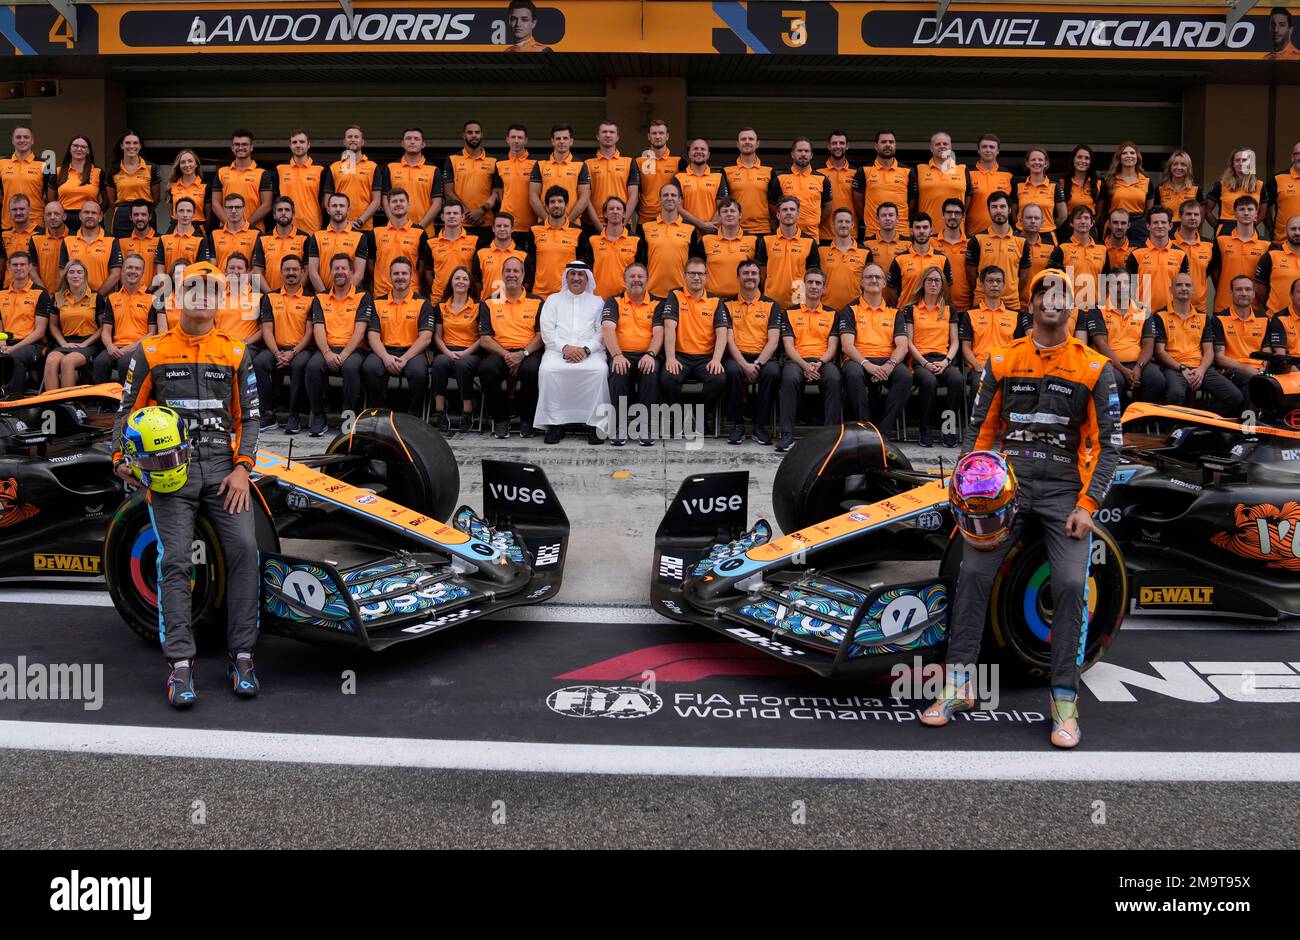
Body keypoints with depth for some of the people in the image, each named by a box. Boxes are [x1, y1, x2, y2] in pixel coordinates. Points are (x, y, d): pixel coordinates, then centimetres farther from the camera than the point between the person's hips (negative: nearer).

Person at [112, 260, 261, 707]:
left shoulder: (236, 354, 14)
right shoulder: (151, 352, 12)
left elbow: (248, 417, 12)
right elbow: (127, 412, 12)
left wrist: (242, 468, -1)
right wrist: (122, 459, -4)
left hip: (222, 469, 1)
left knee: (243, 549, -14)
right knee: (175, 560, -8)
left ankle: (241, 656, -5)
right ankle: (181, 664, -5)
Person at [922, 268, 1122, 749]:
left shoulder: (1095, 368, 5)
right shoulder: (1002, 361, 11)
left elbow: (1109, 443, 3)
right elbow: (980, 429, 13)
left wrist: (1087, 506, -7)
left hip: (1065, 490, -1)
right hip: (1008, 484, 2)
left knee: (1071, 584, -17)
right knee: (973, 572, -14)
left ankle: (1064, 701, -6)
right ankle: (958, 687, -4)